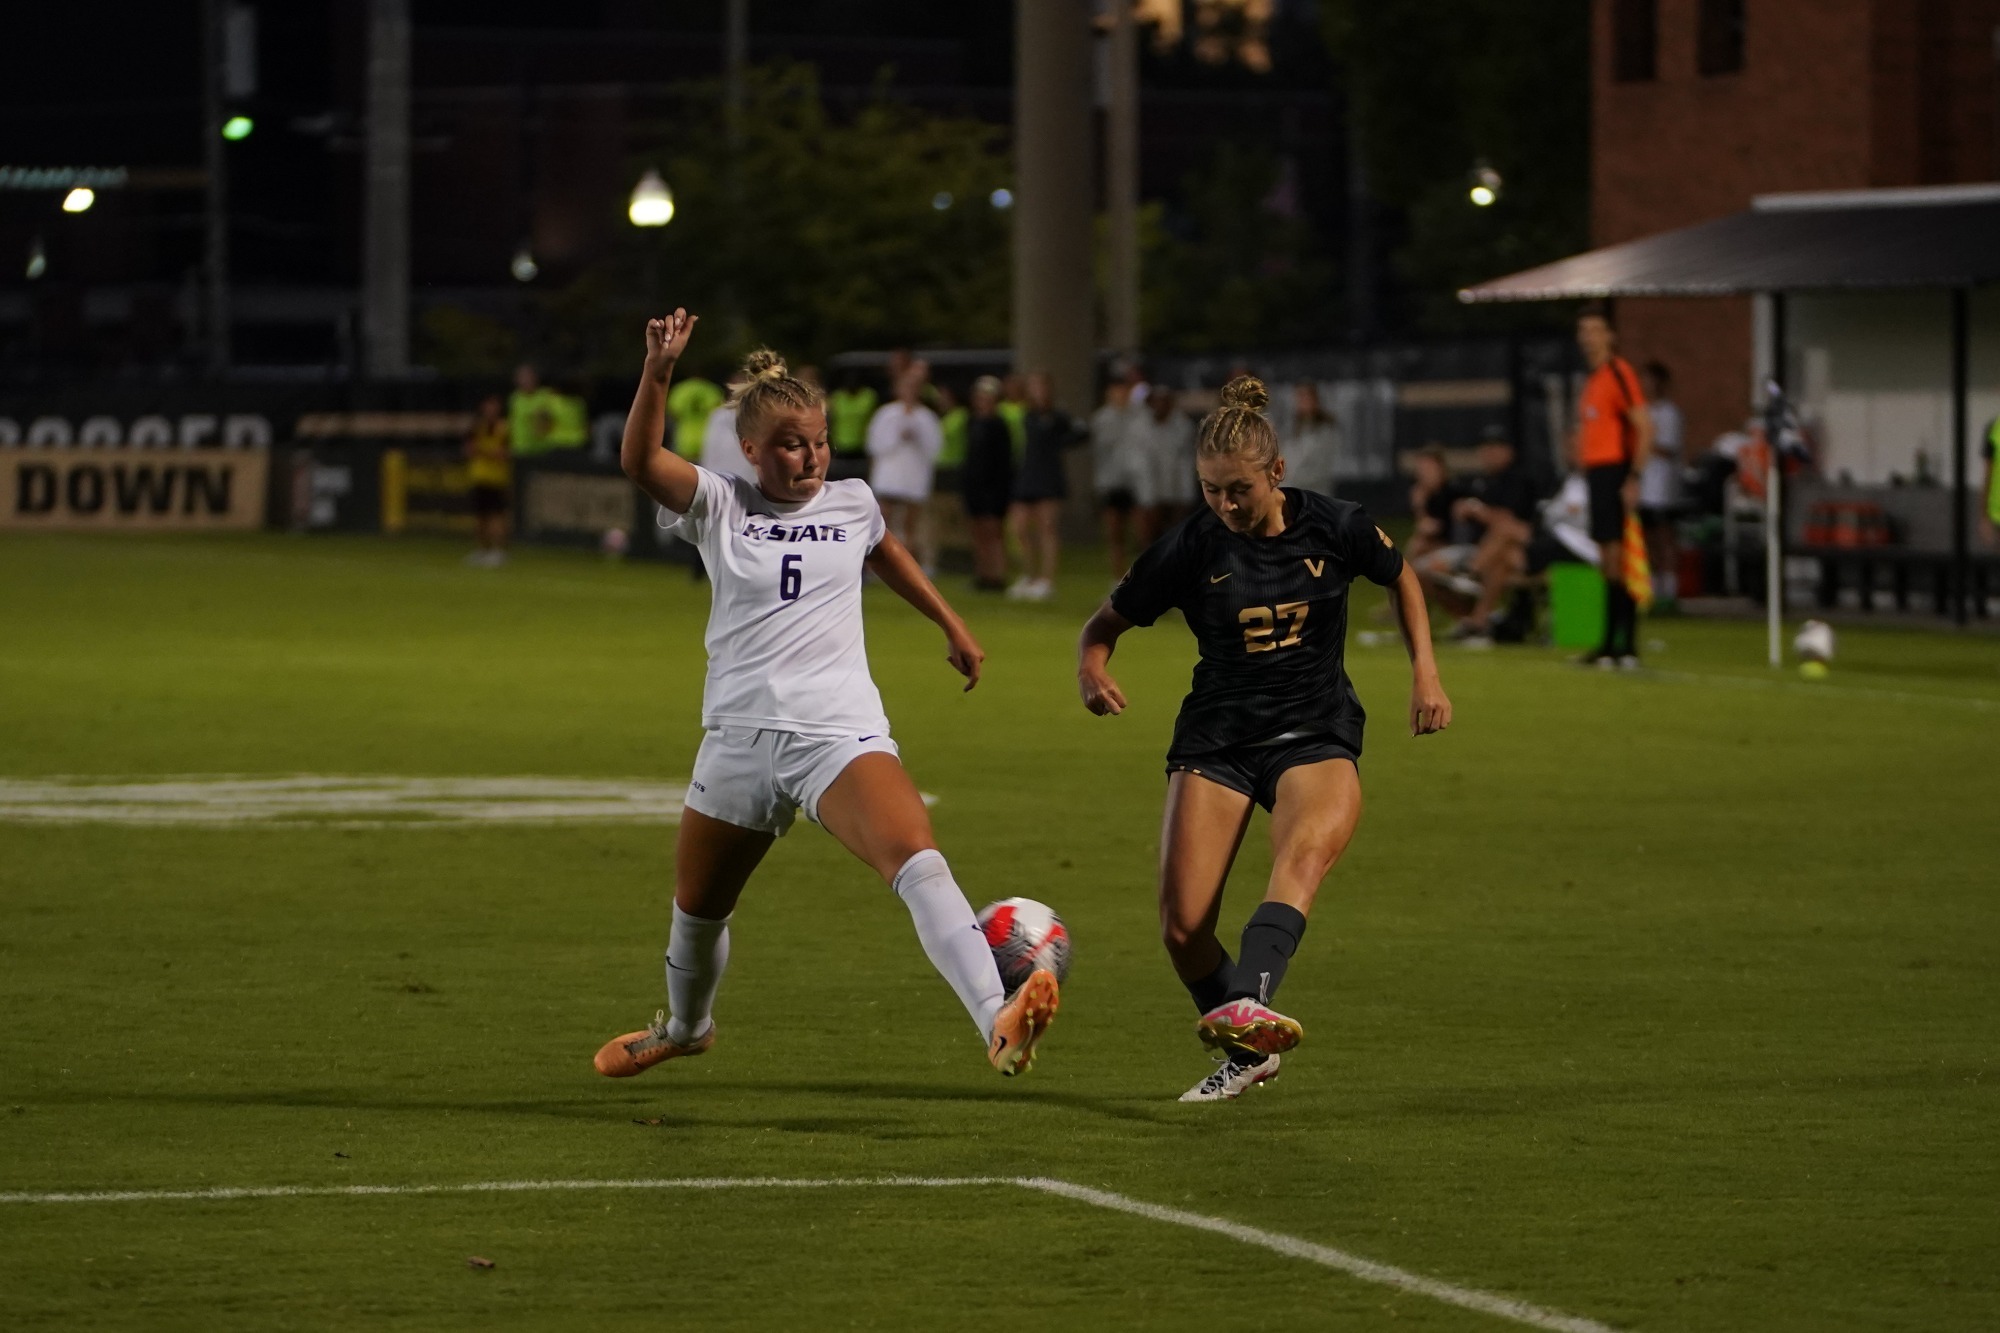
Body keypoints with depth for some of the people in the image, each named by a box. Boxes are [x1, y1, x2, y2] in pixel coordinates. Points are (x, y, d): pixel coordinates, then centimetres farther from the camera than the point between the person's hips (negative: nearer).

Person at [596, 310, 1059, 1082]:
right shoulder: (720, 507, 2)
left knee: (917, 860, -28)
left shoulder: (850, 504, 10)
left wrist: (951, 625, 38)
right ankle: (684, 1027, 51)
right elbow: (640, 462, -17)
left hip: (841, 736, -1)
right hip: (741, 737, 1)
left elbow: (886, 553, 35)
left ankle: (998, 1024, -45)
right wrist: (658, 373, -30)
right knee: (697, 908, 17)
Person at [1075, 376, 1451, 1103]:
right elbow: (1106, 623, 3)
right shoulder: (1191, 546, -8)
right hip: (1216, 741, 1)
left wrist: (1425, 673, 6)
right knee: (1183, 926, -12)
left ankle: (1248, 1007, -56)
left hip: (1316, 735, -1)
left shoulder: (1334, 526, -6)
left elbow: (1400, 577, 15)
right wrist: (1092, 670, -19)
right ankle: (1248, 1054, 14)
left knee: (1305, 853, -35)